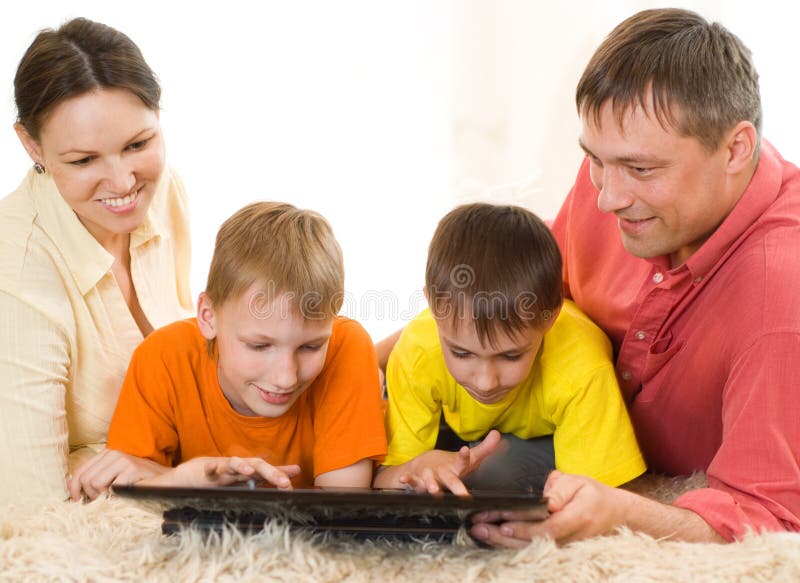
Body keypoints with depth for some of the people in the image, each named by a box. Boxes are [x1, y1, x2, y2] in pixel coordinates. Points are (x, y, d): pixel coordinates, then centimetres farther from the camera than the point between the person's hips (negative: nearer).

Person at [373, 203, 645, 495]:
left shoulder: (581, 371, -41)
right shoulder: (417, 352, -34)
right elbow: (383, 482, -28)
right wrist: (419, 467, -51)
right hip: (461, 436, 3)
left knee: (494, 461, -30)